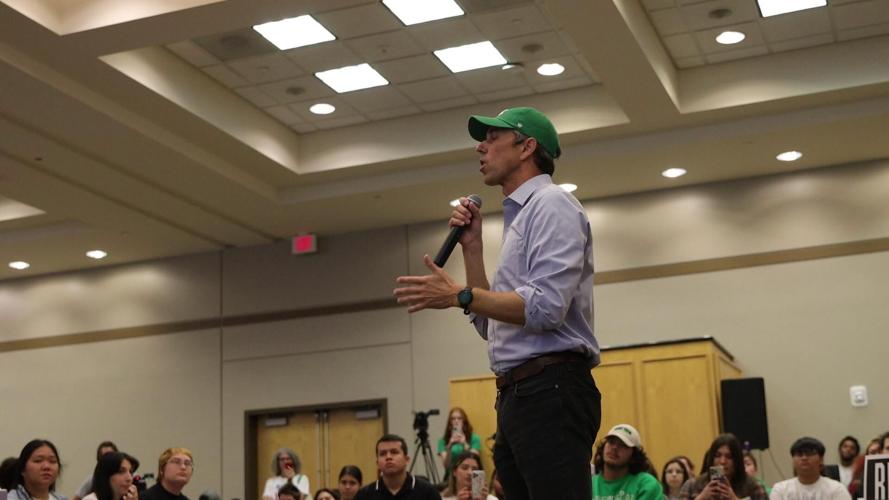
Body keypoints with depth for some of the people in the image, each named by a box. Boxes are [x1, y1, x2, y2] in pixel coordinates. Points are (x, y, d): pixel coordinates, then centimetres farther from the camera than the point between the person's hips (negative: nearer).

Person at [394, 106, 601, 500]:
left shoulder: (551, 204, -4)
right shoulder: (520, 217, 26)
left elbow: (546, 307, -18)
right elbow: (490, 324, 24)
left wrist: (458, 295, -13)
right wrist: (472, 246, 18)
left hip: (549, 392, -10)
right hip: (518, 395, 10)